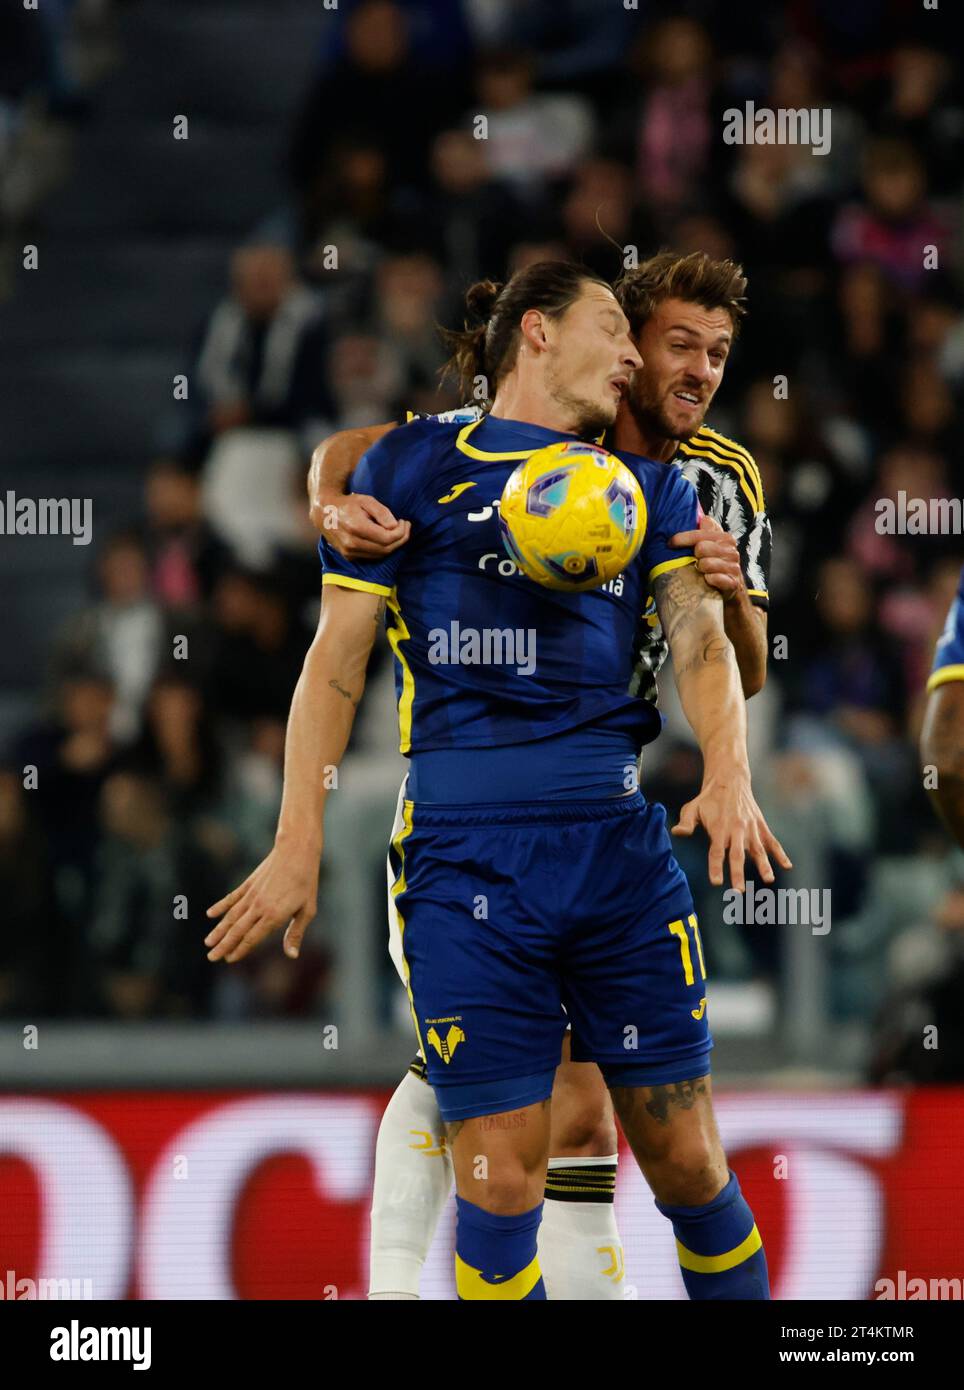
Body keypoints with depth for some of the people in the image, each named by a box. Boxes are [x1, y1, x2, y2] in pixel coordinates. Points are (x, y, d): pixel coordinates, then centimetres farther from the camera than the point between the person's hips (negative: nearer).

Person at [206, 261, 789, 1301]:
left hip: (624, 838, 3)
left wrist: (727, 773, -15)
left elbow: (700, 638, 5)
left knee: (686, 1162, 3)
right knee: (500, 1178, -7)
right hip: (465, 851, -3)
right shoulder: (415, 463, 10)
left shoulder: (650, 483, 19)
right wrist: (299, 842, -1)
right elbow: (337, 657, 8)